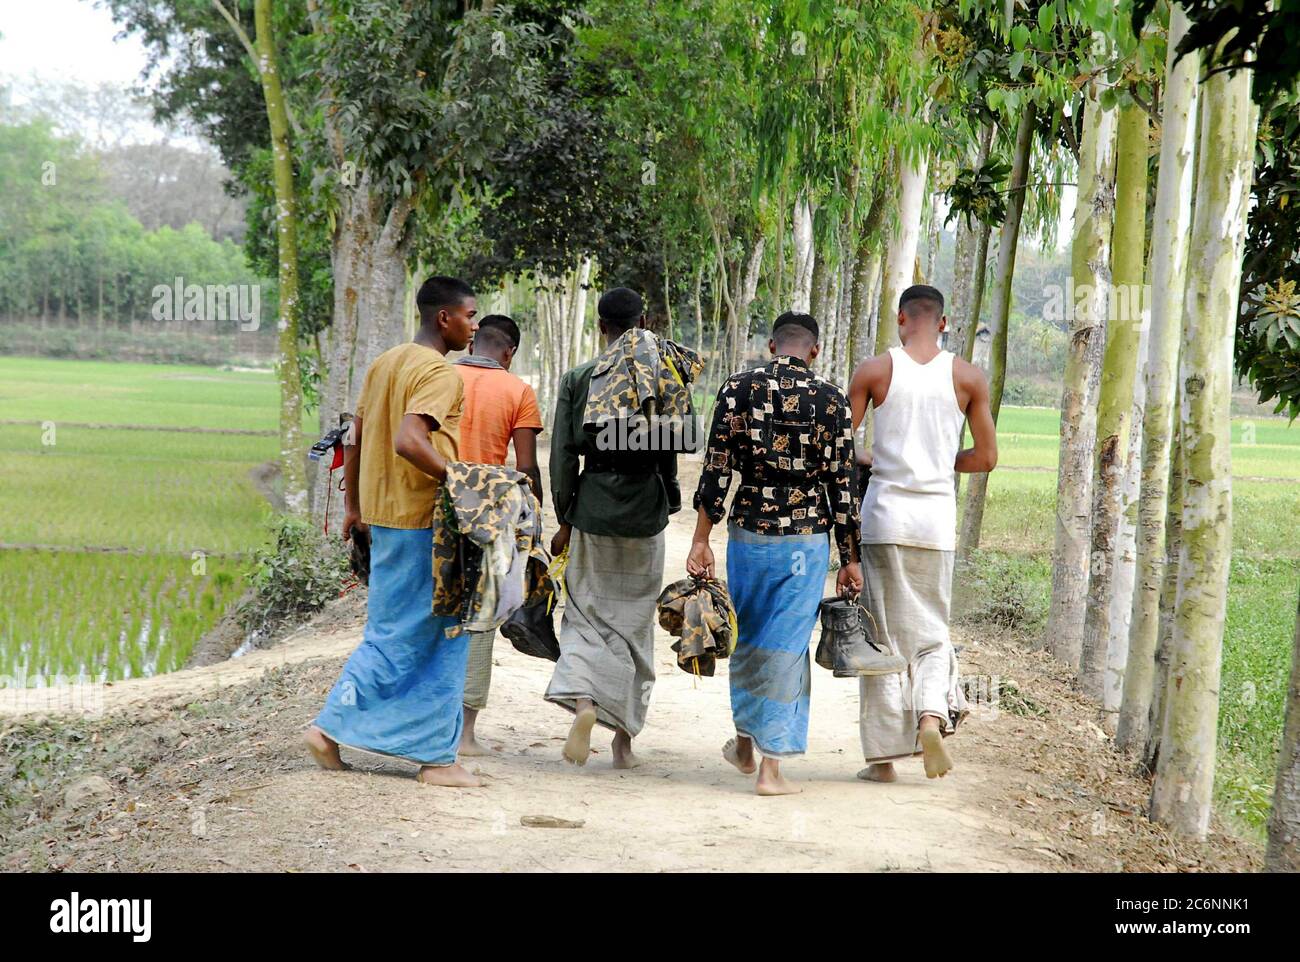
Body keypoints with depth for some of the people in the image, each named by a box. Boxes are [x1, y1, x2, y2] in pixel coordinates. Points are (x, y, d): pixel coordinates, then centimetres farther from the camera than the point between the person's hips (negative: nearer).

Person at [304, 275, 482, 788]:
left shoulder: (385, 363, 14)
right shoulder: (440, 372, -14)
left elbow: (356, 439, 17)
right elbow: (407, 441, -27)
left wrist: (353, 505, 23)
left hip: (382, 514, 9)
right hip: (423, 519, -9)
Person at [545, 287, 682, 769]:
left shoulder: (577, 379, -2)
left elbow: (564, 453, -2)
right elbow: (667, 452, -2)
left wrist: (565, 521, 4)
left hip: (593, 506, 0)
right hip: (644, 508, 0)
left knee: (587, 612, 9)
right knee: (635, 620, 10)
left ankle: (583, 699, -20)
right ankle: (624, 737, 14)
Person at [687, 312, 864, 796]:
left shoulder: (738, 389, -2)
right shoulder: (831, 400, -3)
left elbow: (716, 470, -4)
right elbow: (841, 484, -3)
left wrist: (701, 540, 1)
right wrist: (849, 558, 4)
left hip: (748, 533, 2)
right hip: (807, 538, -2)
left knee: (748, 639, 20)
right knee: (787, 646, 2)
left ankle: (744, 743, 32)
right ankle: (771, 766, 1)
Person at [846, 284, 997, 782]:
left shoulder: (874, 370, -2)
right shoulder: (968, 377, 3)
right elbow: (986, 457, 5)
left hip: (885, 515, -1)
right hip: (937, 518, 1)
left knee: (884, 633, 5)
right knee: (931, 631, 14)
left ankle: (885, 753, 6)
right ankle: (932, 714, -11)